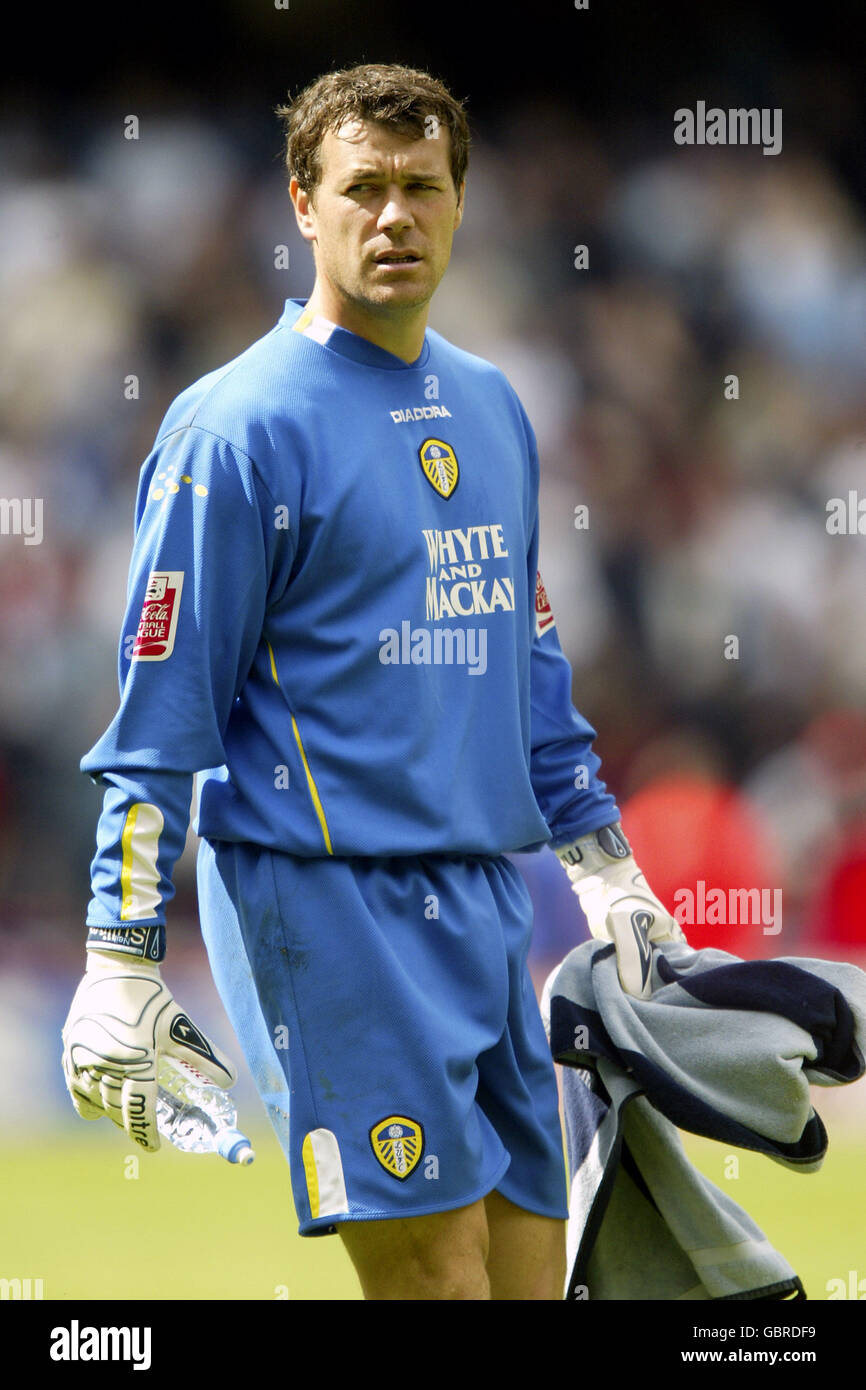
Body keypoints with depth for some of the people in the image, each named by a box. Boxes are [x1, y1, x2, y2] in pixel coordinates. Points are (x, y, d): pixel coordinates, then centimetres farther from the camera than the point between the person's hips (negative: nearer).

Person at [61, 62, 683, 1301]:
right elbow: (160, 716, -9)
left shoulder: (491, 408, 13)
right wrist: (123, 965, -12)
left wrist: (603, 864, 24)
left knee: (530, 1267, 7)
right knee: (436, 1277, -11)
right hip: (328, 905, -7)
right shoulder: (240, 428, -8)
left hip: (490, 900, 7)